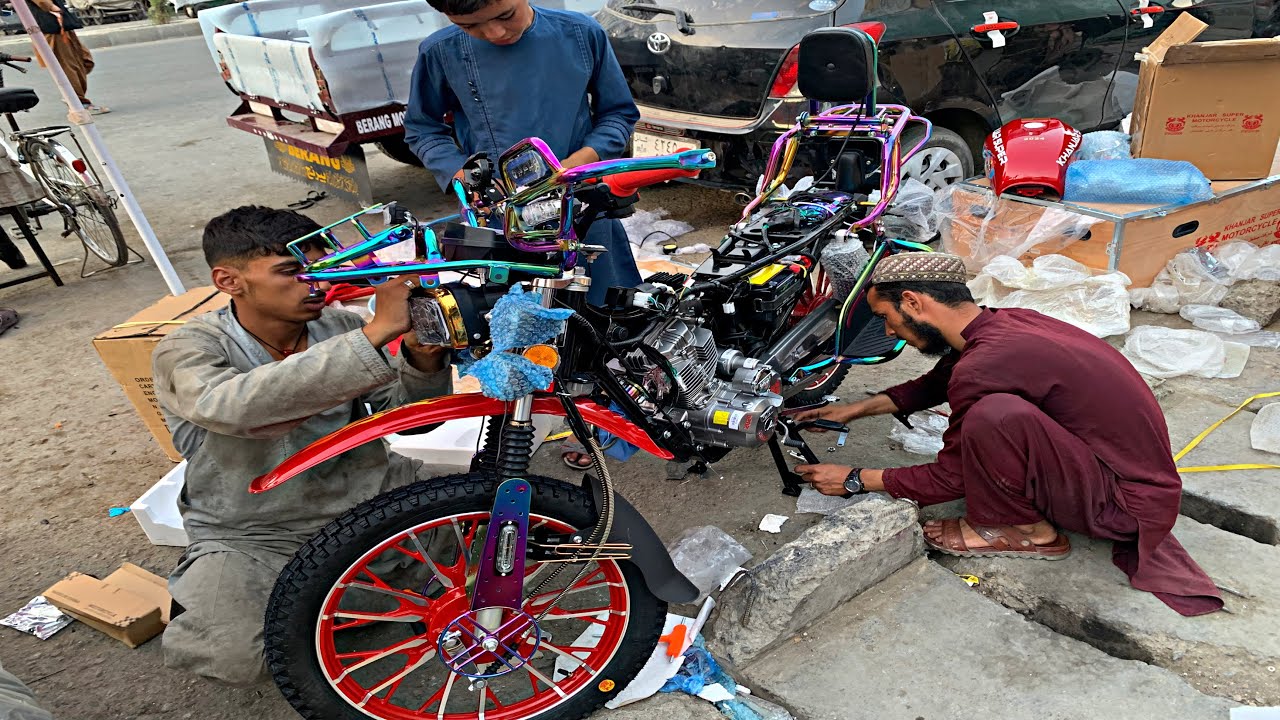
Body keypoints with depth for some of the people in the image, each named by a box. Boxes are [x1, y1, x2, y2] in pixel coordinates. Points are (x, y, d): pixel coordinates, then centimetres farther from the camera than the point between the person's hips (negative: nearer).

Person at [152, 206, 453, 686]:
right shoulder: (187, 352, -15)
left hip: (365, 497, 4)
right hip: (251, 535, -4)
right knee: (239, 659, -26)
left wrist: (422, 359, -29)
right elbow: (240, 407, -39)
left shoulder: (341, 329, -4)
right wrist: (377, 332, -46)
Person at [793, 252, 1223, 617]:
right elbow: (936, 383, 20)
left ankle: (1022, 531, -3)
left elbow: (949, 480, -13)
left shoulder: (984, 364, -27)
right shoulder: (1003, 322, 0)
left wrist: (856, 480, -3)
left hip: (1125, 503, -9)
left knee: (994, 413, -31)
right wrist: (857, 409, 15)